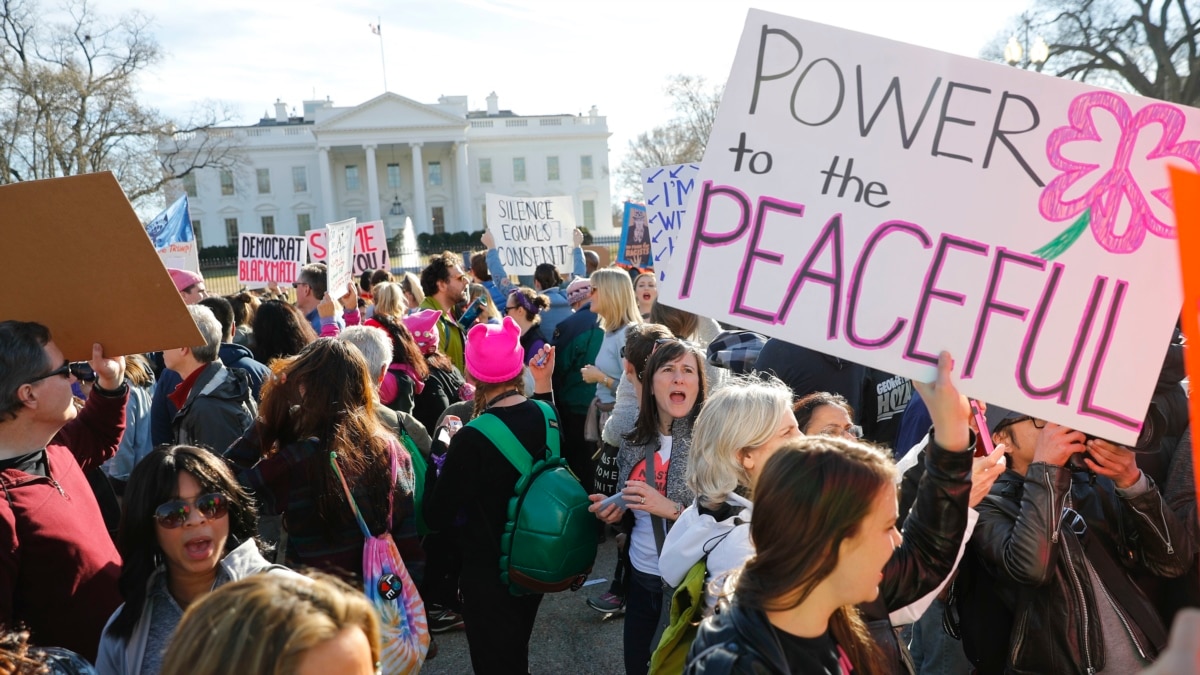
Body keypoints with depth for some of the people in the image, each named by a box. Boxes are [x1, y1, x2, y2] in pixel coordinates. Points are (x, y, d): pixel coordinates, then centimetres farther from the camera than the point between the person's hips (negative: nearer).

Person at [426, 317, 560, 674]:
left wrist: (451, 456, -7)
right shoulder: (545, 416, -10)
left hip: (488, 572, -6)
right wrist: (543, 384, 10)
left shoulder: (472, 439, -28)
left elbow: (439, 517, -18)